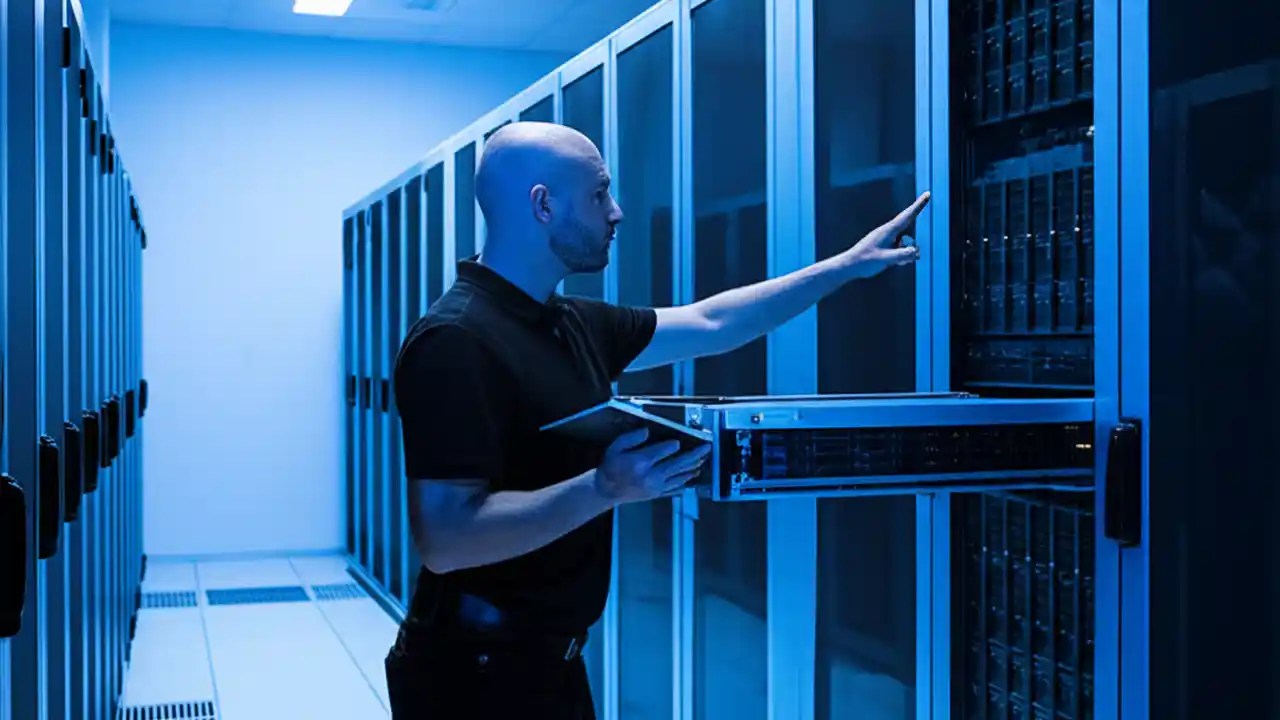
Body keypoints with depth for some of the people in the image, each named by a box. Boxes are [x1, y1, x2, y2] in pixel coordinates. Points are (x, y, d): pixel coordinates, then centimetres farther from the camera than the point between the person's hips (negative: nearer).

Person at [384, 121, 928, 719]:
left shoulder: (574, 325, 7)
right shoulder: (456, 341, -21)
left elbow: (709, 325, 17)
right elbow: (444, 540, -27)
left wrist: (850, 264, 18)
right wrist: (604, 488, -33)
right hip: (477, 671, -9)